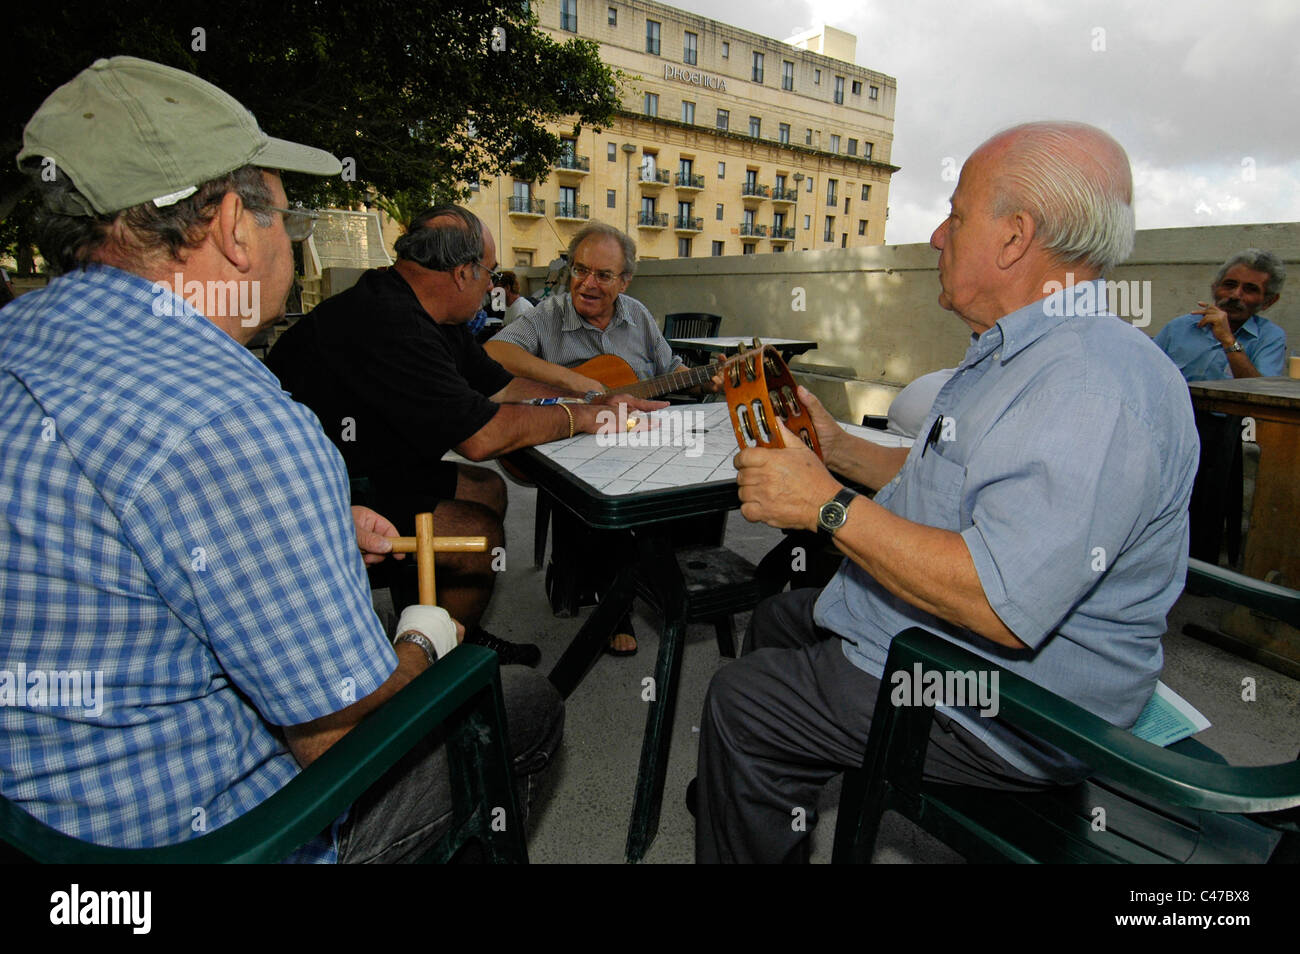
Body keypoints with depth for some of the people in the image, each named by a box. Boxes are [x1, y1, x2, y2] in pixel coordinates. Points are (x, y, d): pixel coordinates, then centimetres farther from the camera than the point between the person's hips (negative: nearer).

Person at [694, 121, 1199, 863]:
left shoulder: (1095, 386, -28)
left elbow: (1004, 604, -35)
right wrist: (838, 449, 9)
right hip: (938, 629, 11)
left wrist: (830, 506, -28)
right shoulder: (1015, 356, 9)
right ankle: (741, 797, 41)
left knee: (743, 703, -12)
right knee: (776, 620, 20)